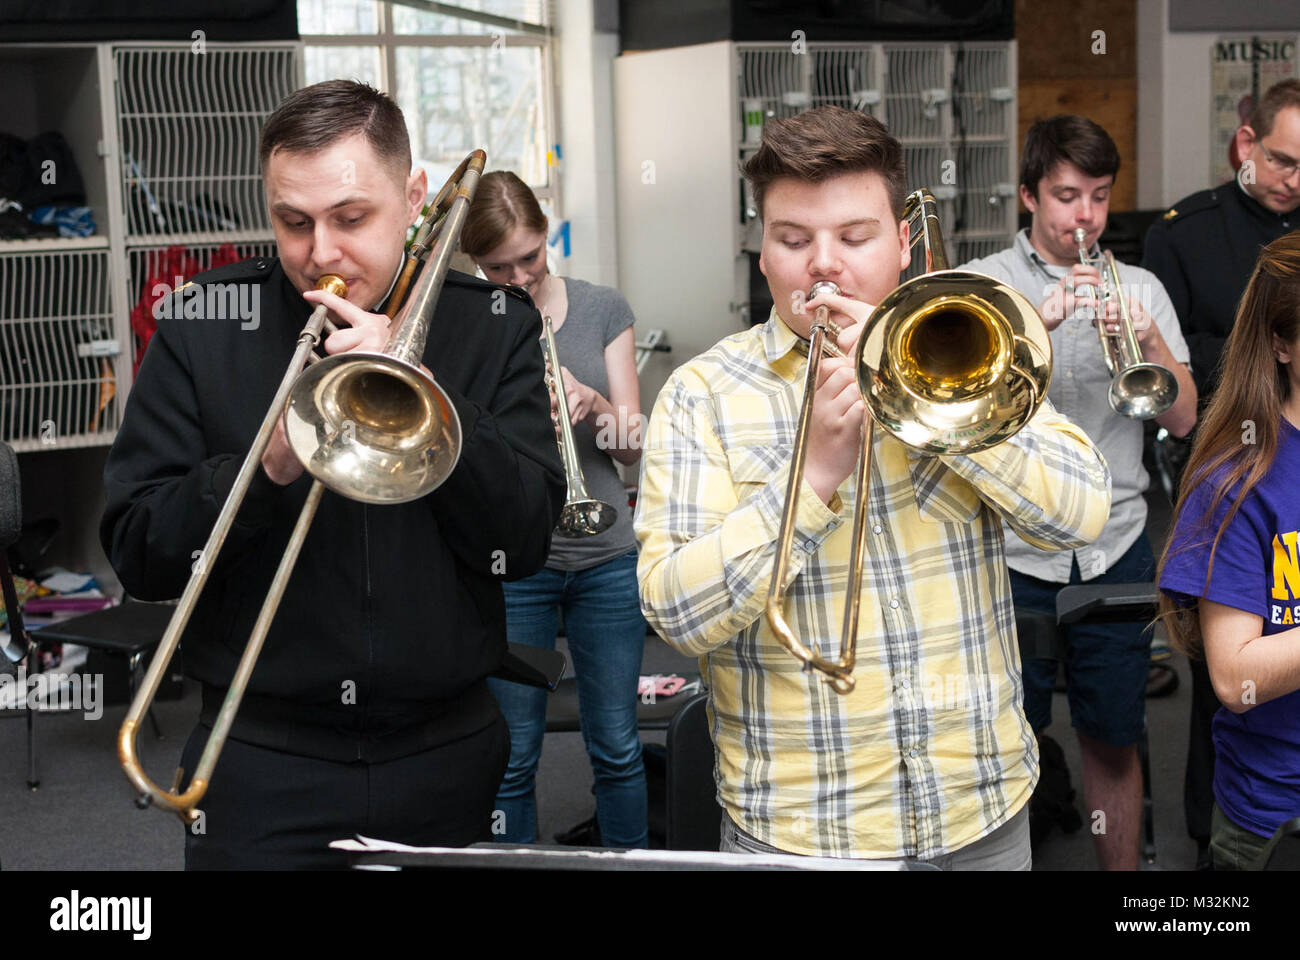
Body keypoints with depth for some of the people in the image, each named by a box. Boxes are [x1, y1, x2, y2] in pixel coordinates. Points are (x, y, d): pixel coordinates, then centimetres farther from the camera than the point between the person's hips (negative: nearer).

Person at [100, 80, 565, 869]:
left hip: (446, 756, 1)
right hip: (264, 766, -1)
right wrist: (265, 468, -22)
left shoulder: (495, 326, -1)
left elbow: (525, 543, -9)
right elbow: (138, 556, -5)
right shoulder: (205, 327, -3)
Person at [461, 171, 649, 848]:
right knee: (513, 754, 7)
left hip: (607, 558, 2)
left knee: (618, 747, 10)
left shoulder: (601, 310, 3)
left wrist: (594, 404, -19)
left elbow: (633, 446, 1)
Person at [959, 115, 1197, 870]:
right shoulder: (983, 285, 2)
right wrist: (1038, 321, -23)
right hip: (1013, 549, -2)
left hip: (1116, 548, 2)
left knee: (1114, 740, 9)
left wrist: (1152, 342, -14)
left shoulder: (1140, 289, 10)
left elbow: (1182, 420, 3)